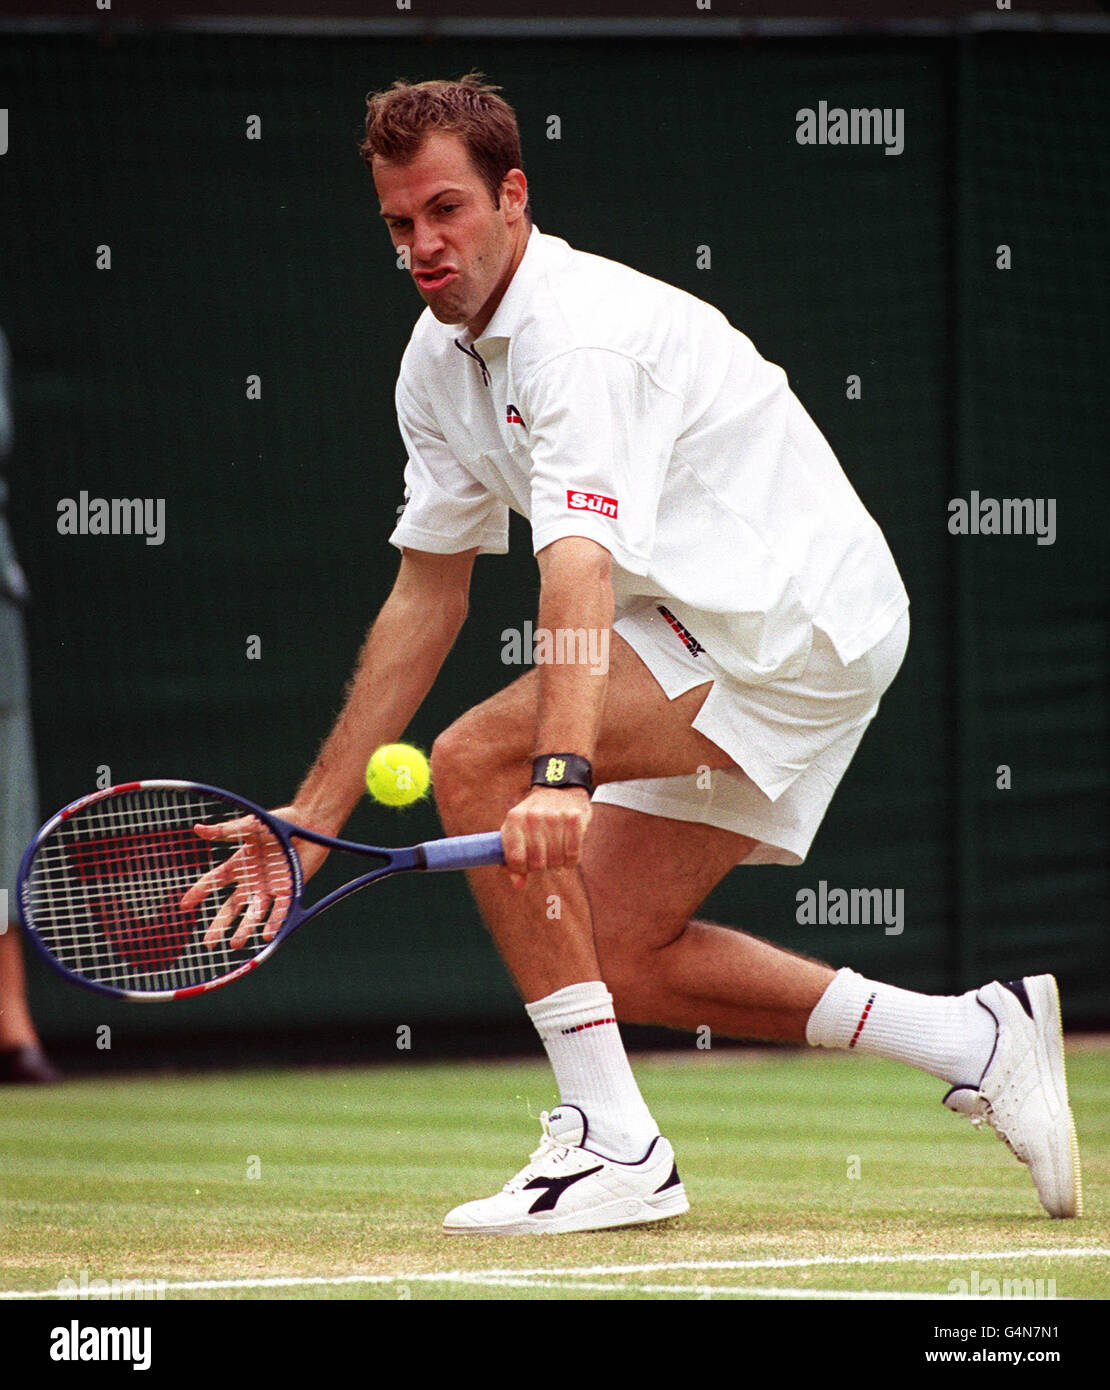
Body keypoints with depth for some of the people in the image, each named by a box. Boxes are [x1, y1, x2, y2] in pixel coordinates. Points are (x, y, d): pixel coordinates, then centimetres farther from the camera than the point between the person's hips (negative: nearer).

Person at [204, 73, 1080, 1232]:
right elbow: (427, 594, 12)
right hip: (717, 630, 10)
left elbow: (580, 569, -38)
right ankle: (980, 1041, 16)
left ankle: (612, 1144, -19)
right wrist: (311, 818, 8)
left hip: (799, 608, -10)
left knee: (474, 762, -21)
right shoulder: (442, 357, 7)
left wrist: (561, 774, -52)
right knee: (615, 956, 7)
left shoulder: (582, 335, -22)